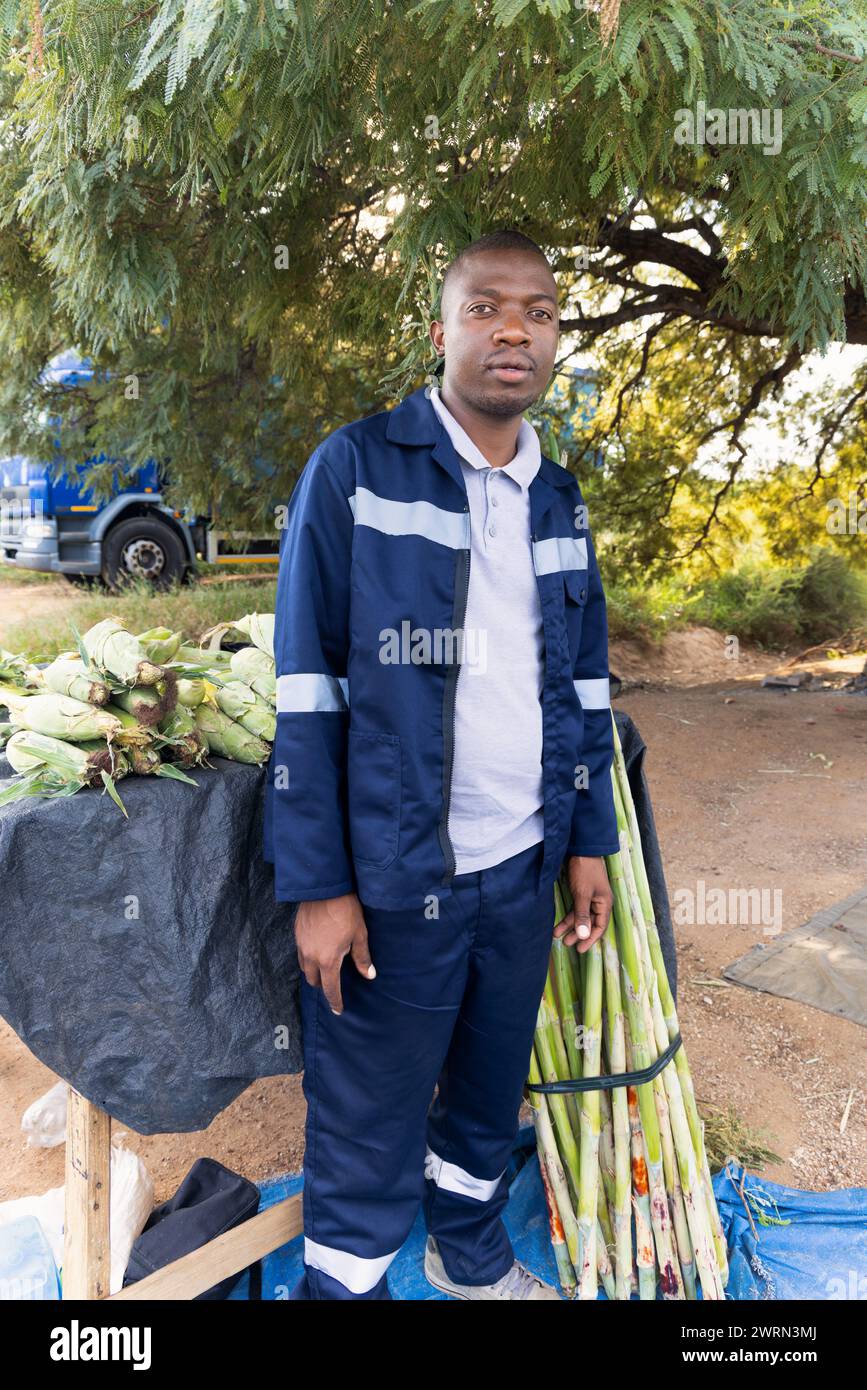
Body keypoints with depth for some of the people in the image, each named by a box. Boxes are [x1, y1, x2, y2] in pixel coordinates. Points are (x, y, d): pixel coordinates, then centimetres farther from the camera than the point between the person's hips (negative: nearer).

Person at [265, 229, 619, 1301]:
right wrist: (317, 884, -12)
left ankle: (472, 1258, 50)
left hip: (524, 871, 6)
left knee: (490, 1093, 24)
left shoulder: (559, 501, 9)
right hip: (392, 879, -5)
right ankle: (343, 1282, 37)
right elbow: (305, 690, -11)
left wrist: (589, 841, 12)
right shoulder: (355, 470, -9)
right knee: (368, 1135, 10)